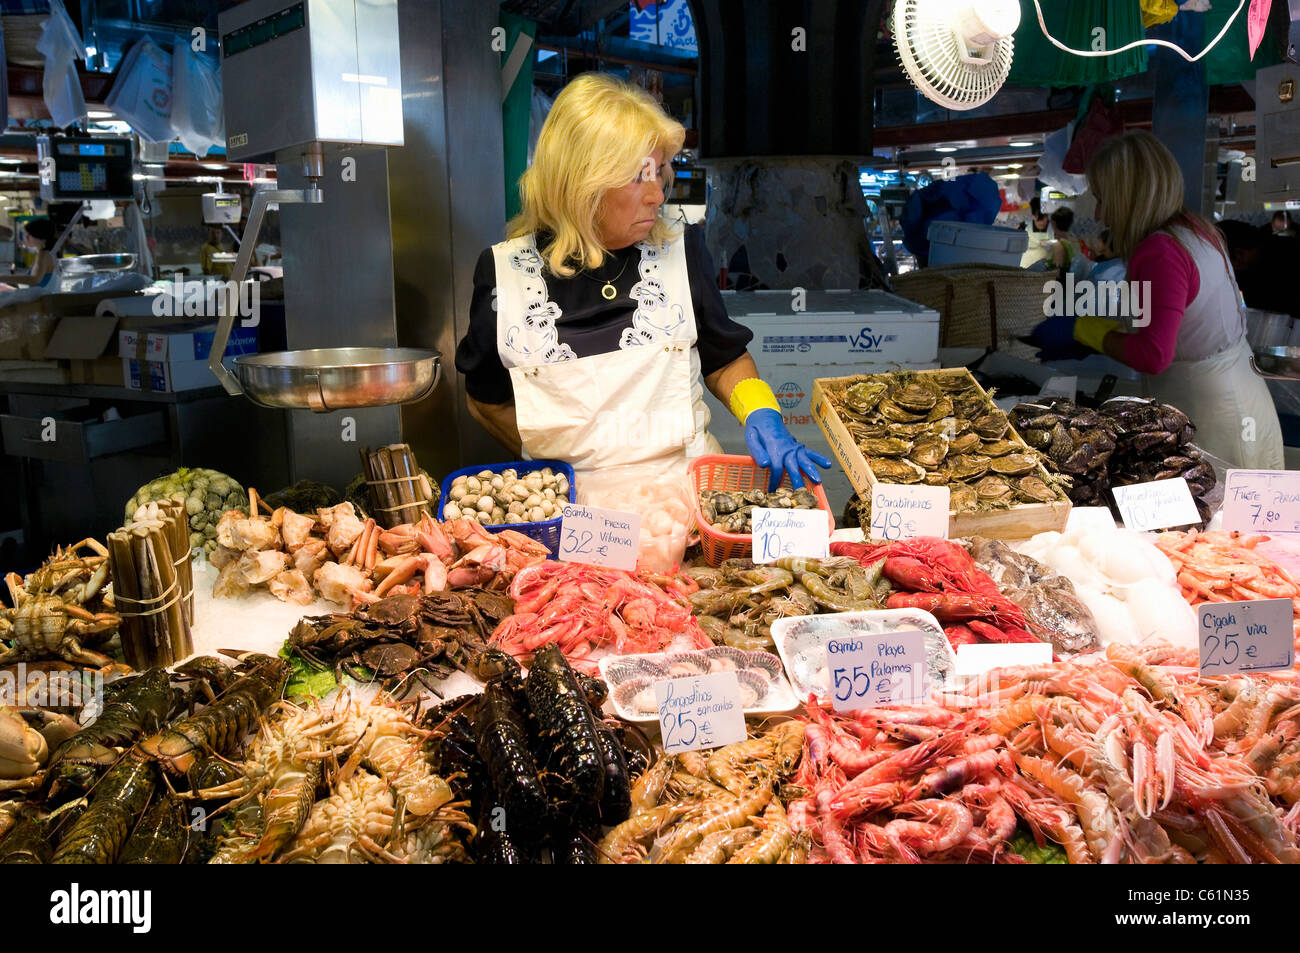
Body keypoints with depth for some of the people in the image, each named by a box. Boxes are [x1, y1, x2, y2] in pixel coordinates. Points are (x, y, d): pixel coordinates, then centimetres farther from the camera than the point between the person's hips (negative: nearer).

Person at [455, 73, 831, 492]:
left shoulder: (682, 251, 9)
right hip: (573, 496, -2)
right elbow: (487, 398, 13)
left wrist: (762, 417, 4)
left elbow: (725, 360, 21)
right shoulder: (504, 272, 4)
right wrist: (550, 466, 1)